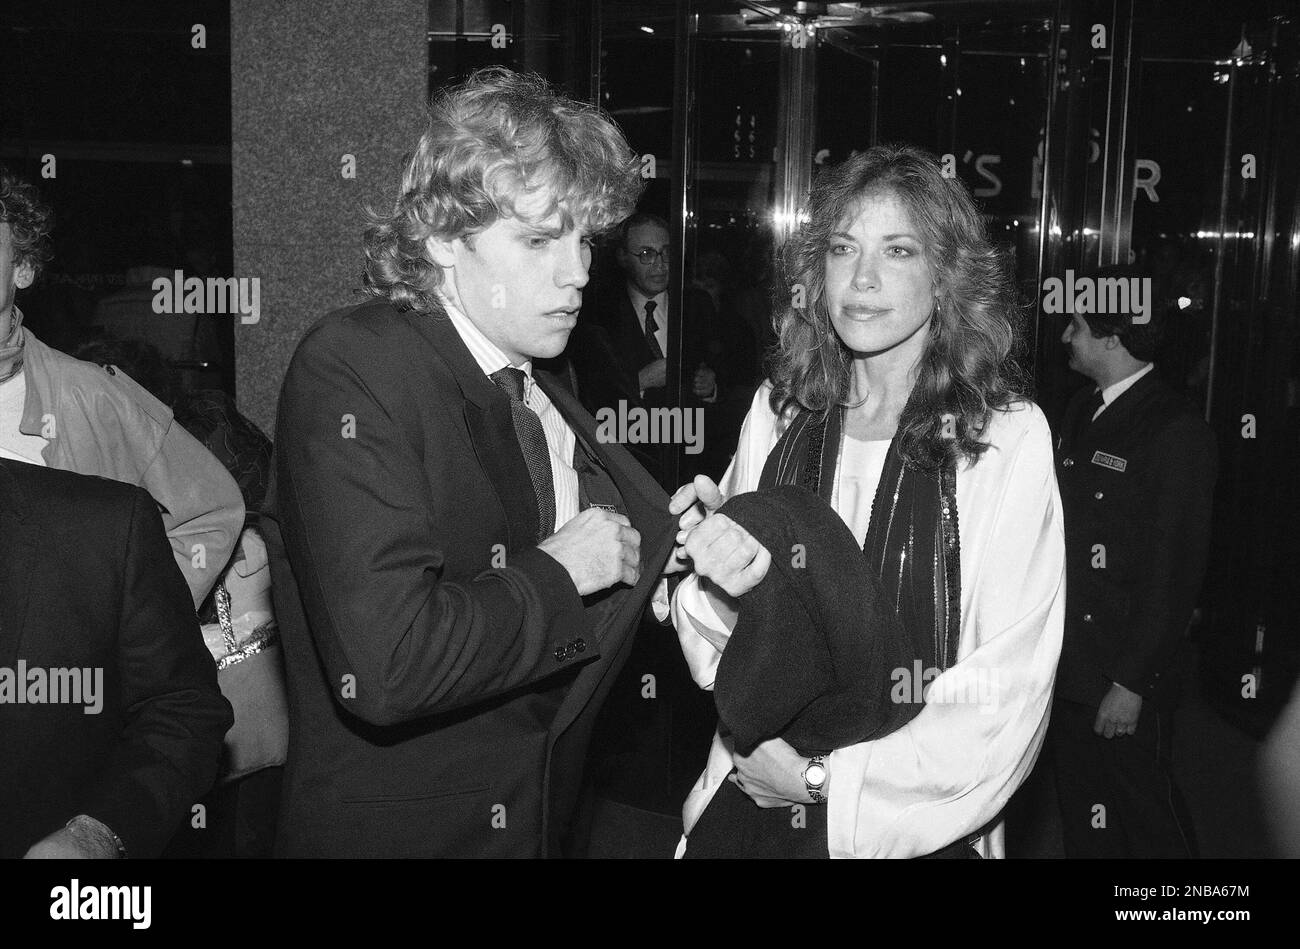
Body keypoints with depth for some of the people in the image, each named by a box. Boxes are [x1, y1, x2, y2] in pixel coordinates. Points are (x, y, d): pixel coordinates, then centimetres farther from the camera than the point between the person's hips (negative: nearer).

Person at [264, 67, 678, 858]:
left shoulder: (535, 385, 4)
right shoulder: (351, 366, -19)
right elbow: (385, 667, -31)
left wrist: (656, 546, -4)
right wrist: (560, 573, -19)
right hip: (394, 828, -7)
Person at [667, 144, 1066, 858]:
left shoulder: (1007, 436, -14)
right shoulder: (778, 412, -5)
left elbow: (1010, 691, -13)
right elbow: (720, 660, 1)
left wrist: (825, 776, -13)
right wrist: (723, 587, -20)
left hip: (915, 827, -2)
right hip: (752, 799, 3)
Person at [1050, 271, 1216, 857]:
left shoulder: (1176, 433, -16)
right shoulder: (1082, 412, 8)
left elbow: (1174, 575, -17)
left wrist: (1131, 683, -17)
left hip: (1128, 676, -7)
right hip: (1068, 665, 7)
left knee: (1146, 817, 9)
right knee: (1081, 815, 19)